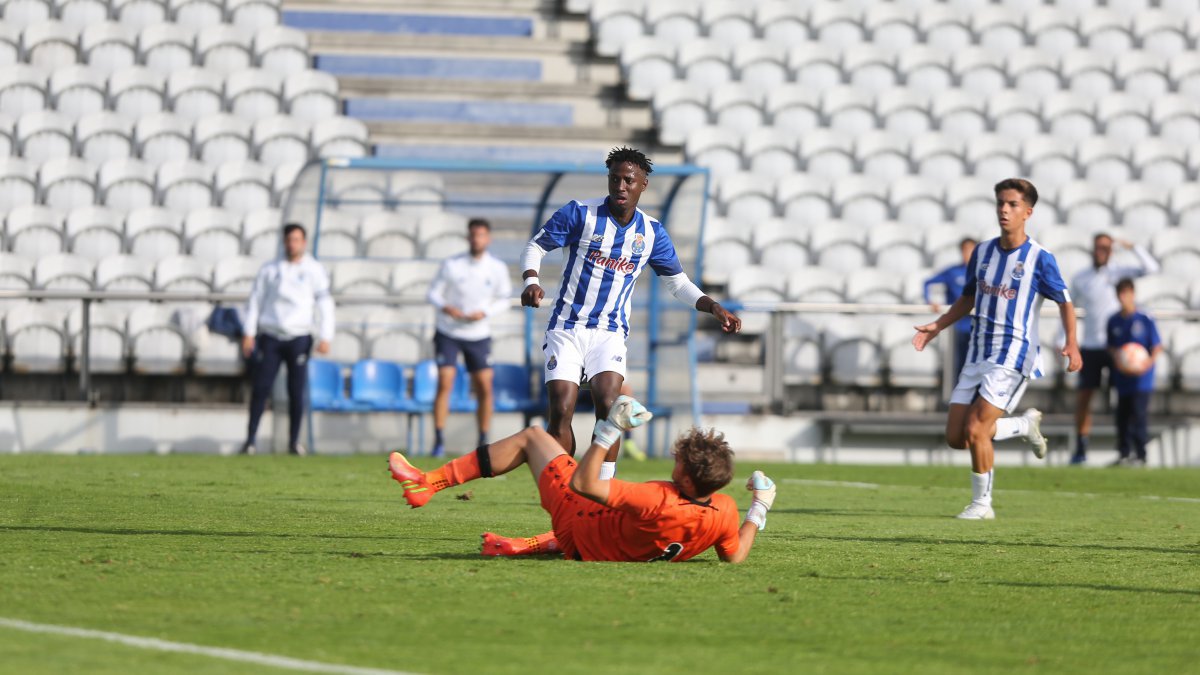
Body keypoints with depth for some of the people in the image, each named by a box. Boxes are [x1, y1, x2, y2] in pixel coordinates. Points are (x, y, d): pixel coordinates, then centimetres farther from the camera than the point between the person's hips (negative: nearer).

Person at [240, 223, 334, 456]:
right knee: (260, 388, -5)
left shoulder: (314, 270, 5)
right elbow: (255, 300, 10)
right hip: (270, 337, 1)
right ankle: (250, 440, -3)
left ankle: (294, 441, 6)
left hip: (299, 338, -1)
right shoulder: (270, 269, 9)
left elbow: (325, 304, 3)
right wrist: (249, 333, 2)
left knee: (297, 391, -3)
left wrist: (325, 337, -7)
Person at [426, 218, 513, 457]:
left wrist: (484, 312, -14)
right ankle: (439, 441, -8)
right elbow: (434, 292, -2)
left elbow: (503, 300, 6)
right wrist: (445, 307, -23)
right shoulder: (451, 265, -8)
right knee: (444, 383, -12)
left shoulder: (497, 268, -2)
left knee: (485, 388, -2)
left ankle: (483, 442, 11)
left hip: (479, 335, 2)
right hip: (448, 332, -2)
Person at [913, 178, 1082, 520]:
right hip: (978, 354, 7)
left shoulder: (1039, 258, -9)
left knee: (975, 430, -17)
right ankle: (1026, 424, 26)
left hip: (1014, 356, -7)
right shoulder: (982, 252, 8)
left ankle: (982, 503, 1)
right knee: (956, 437, 3)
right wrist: (937, 326, 11)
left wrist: (1071, 343, -20)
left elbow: (1065, 302, -5)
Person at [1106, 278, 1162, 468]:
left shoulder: (1145, 320, -7)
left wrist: (1149, 363, -19)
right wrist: (1116, 357, -7)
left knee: (1139, 415, -8)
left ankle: (1140, 455, -4)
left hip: (1141, 379, -5)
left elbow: (1157, 347, -3)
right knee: (1122, 416, 7)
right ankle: (1124, 454, 15)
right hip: (1122, 378, 5)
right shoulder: (1114, 321, 6)